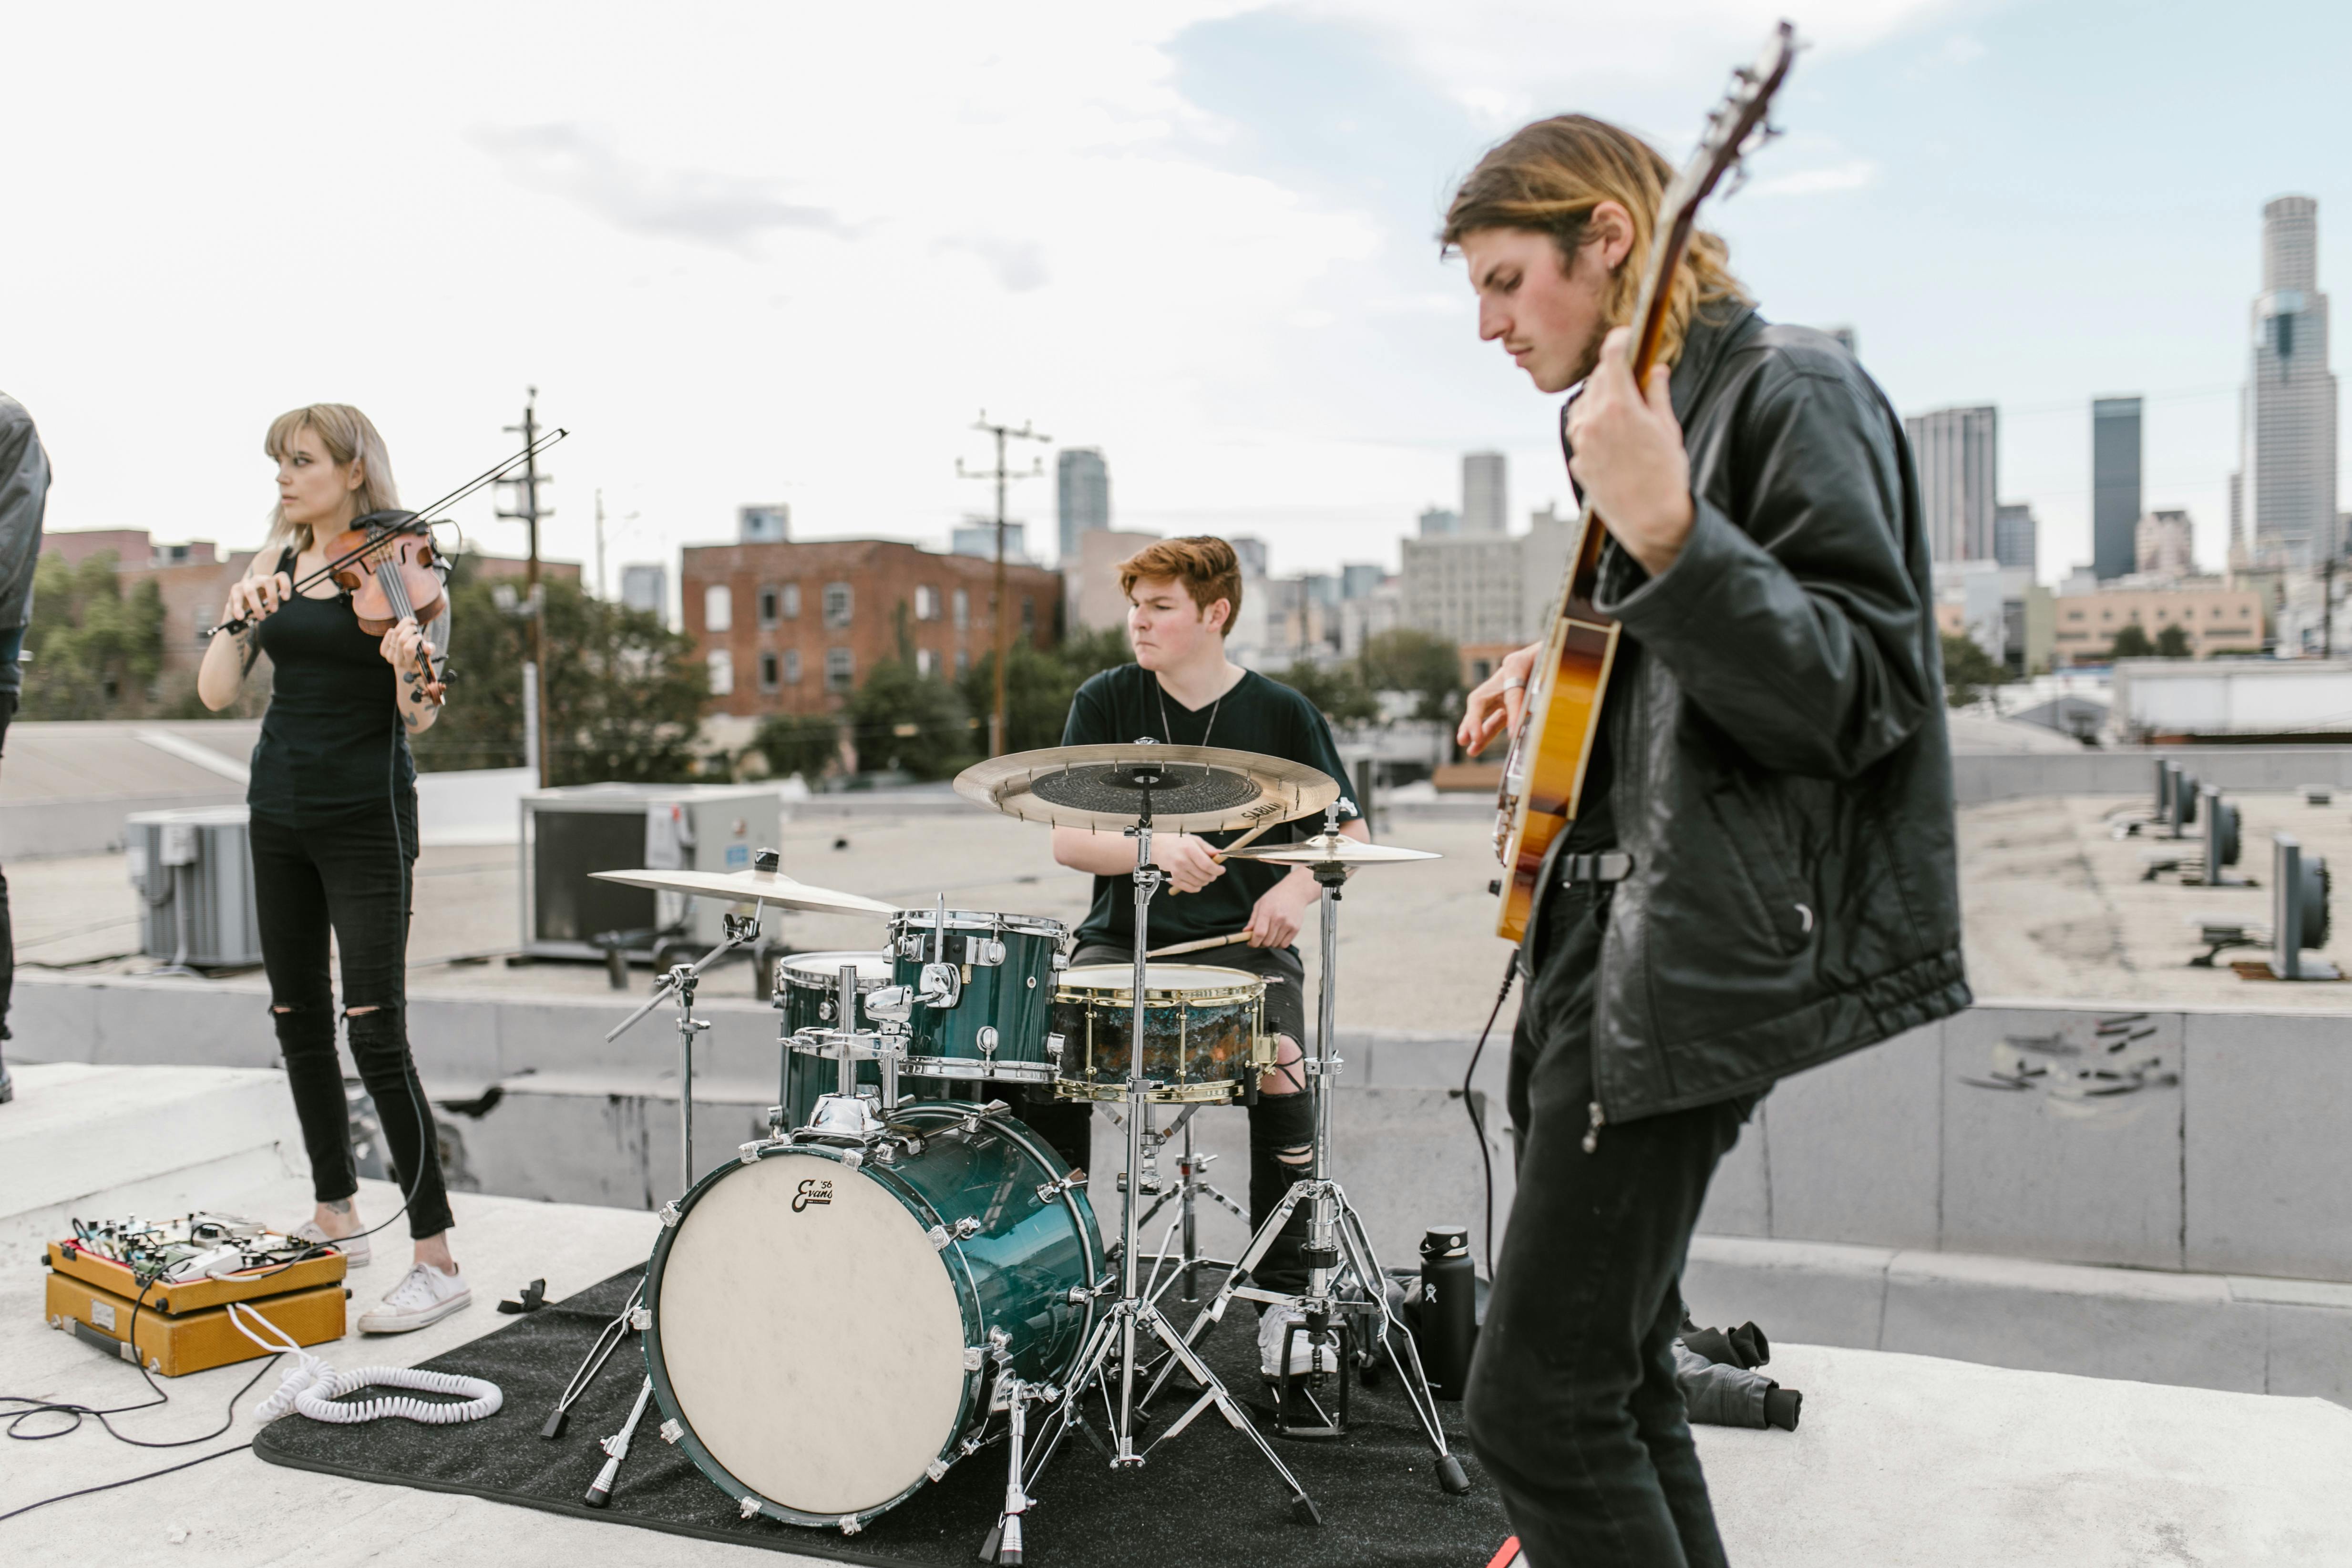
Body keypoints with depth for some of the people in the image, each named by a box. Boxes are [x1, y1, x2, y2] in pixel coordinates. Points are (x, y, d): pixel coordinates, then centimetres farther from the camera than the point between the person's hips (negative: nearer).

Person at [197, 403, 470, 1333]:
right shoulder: (276, 565, 9)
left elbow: (418, 720, -16)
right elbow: (216, 693, 0)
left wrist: (408, 667, -37)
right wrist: (240, 618, -17)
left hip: (365, 818, -6)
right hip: (280, 811, 7)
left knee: (374, 1032, -11)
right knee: (299, 1021, 13)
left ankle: (438, 1263, -6)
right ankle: (337, 1219, 30)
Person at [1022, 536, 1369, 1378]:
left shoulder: (1280, 714, 1)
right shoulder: (1105, 704, 2)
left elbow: (1351, 832, 7)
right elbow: (1066, 838, -4)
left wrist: (1297, 887, -13)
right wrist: (1158, 849, -23)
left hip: (1242, 944, -1)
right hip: (1120, 942, 1)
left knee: (1283, 1076, -26)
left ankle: (1283, 1301, -8)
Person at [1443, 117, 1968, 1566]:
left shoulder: (1792, 393, -10)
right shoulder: (1632, 412, 18)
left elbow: (1857, 702, -20)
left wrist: (1666, 536, -32)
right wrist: (1561, 666, 11)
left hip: (1697, 954, -10)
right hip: (1603, 931, 10)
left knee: (1539, 1404, -8)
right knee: (1614, 1373, 17)